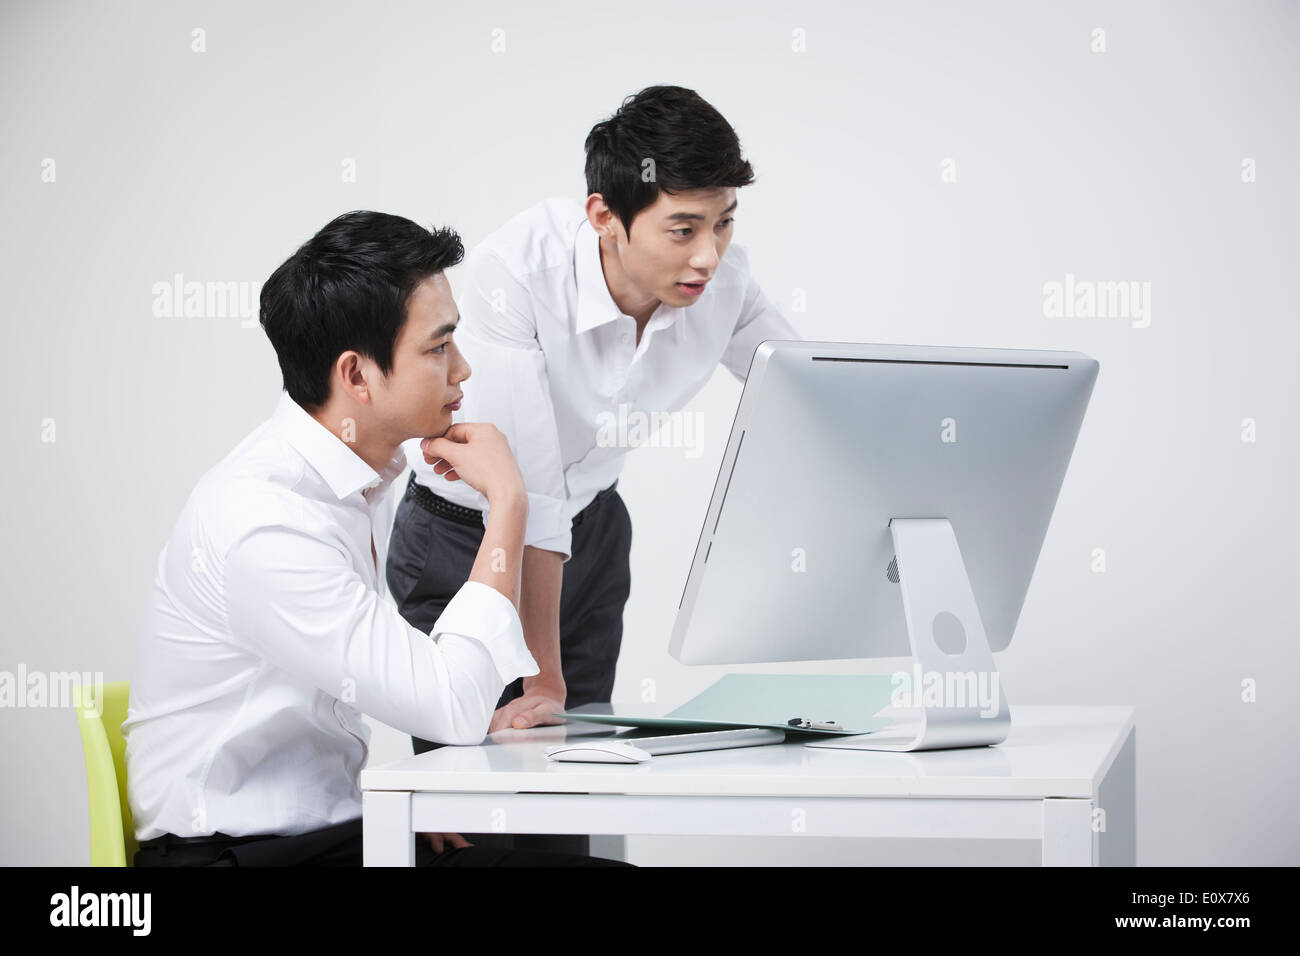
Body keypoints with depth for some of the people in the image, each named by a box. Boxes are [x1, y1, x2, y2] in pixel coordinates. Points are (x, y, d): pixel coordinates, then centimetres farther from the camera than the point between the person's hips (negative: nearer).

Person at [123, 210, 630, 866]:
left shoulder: (353, 479, 9)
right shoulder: (262, 525, -22)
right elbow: (453, 708, -23)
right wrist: (507, 504, -16)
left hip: (339, 832, 9)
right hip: (235, 851, -9)